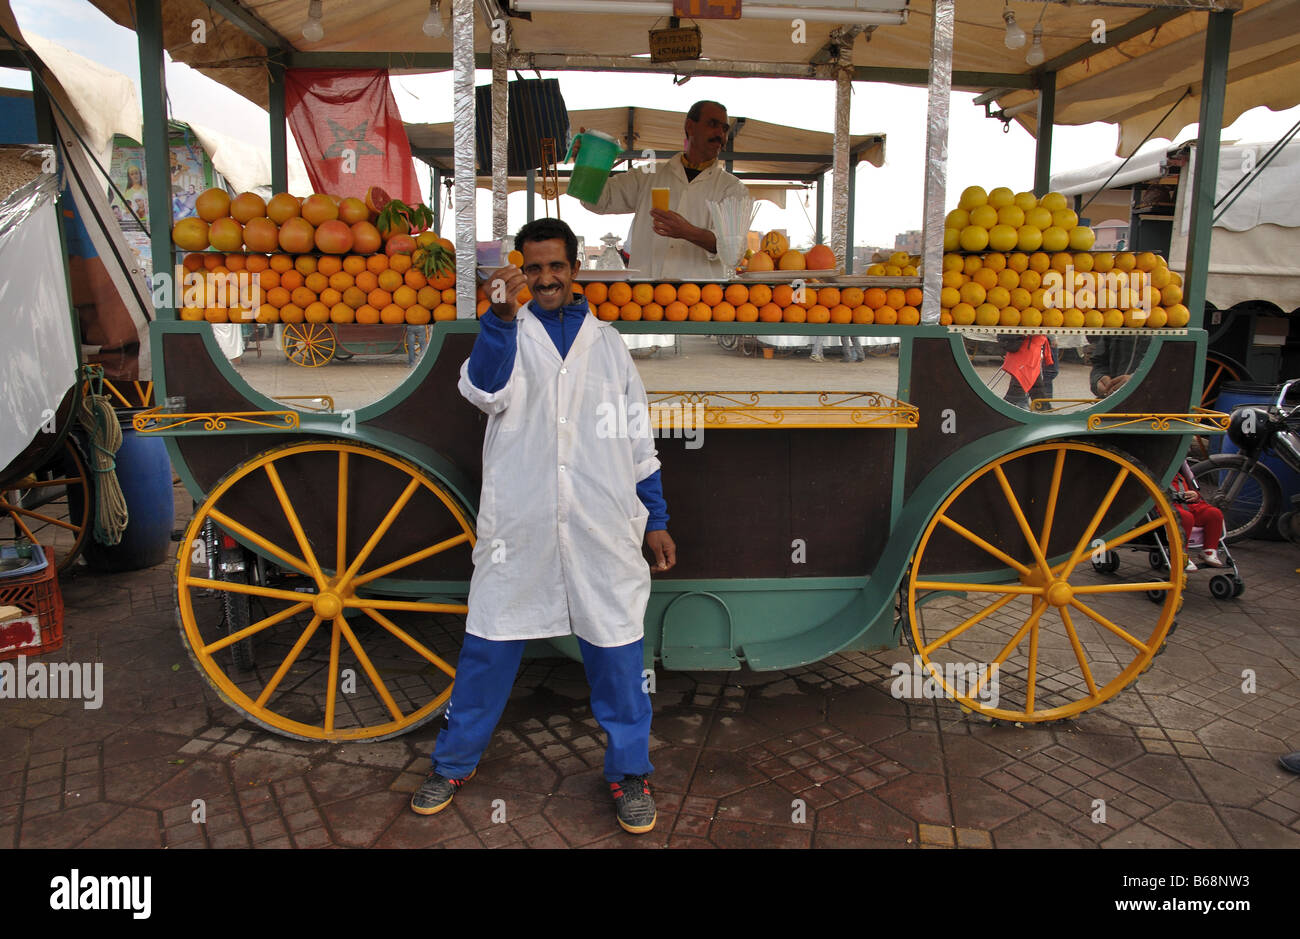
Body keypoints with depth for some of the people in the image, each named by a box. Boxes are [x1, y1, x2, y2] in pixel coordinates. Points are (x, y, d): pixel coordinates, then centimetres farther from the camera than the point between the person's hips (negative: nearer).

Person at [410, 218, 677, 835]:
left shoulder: (608, 342, 12)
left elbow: (637, 437, 14)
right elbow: (485, 389, -18)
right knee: (489, 643, 7)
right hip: (518, 524, -1)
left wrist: (656, 518, 11)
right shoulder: (507, 334, 6)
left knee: (616, 645, 6)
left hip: (601, 526, 1)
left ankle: (629, 771, 23)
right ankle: (454, 762, 26)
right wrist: (502, 315, -33)